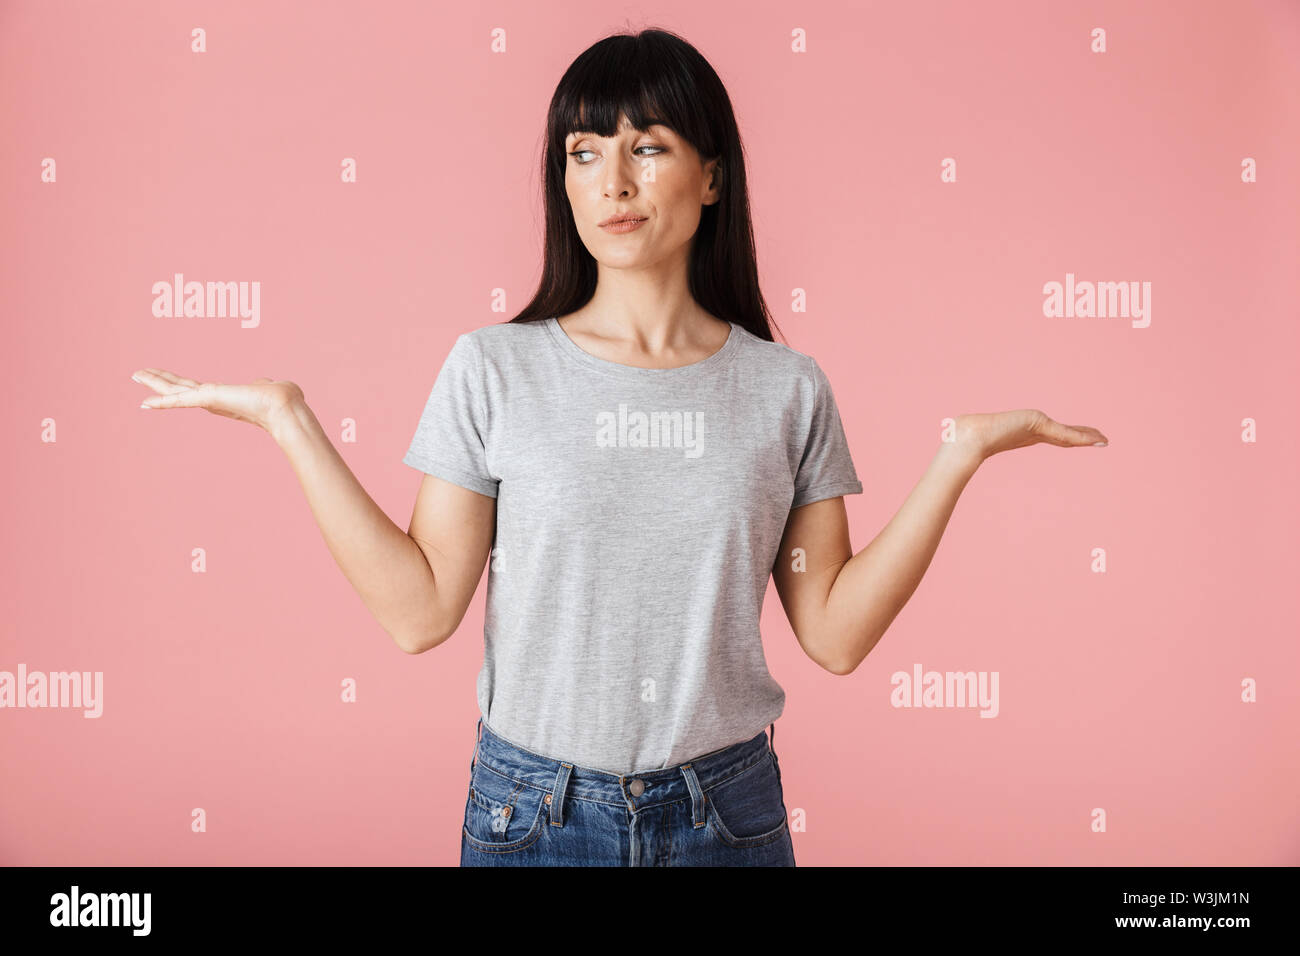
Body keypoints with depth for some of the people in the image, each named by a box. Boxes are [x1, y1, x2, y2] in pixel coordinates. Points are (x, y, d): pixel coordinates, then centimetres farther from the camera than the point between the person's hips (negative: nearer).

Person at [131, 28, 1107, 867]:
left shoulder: (787, 389, -2)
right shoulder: (494, 370, -5)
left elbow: (836, 632, -2)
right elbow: (420, 611, -7)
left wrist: (962, 453, -6)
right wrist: (292, 422, -11)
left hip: (727, 813, 1)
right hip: (533, 811, -1)